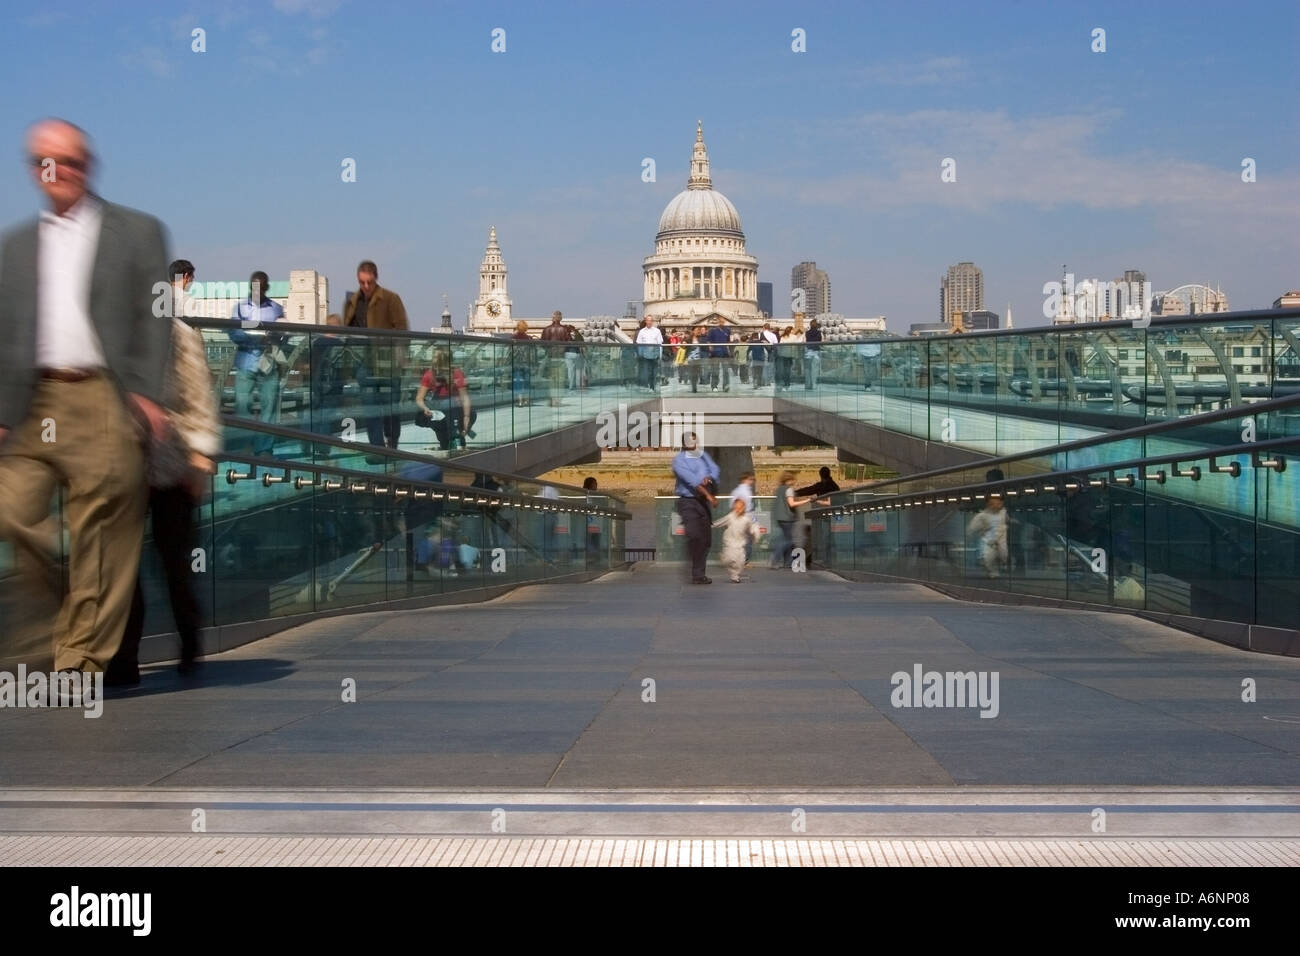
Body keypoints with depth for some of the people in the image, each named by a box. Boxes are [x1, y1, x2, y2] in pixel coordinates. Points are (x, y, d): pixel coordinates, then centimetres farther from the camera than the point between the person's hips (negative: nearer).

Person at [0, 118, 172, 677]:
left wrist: (146, 396, -9)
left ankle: (82, 659, 5)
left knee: (101, 537, -3)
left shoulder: (137, 232, 9)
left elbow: (154, 320, 2)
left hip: (106, 399, -3)